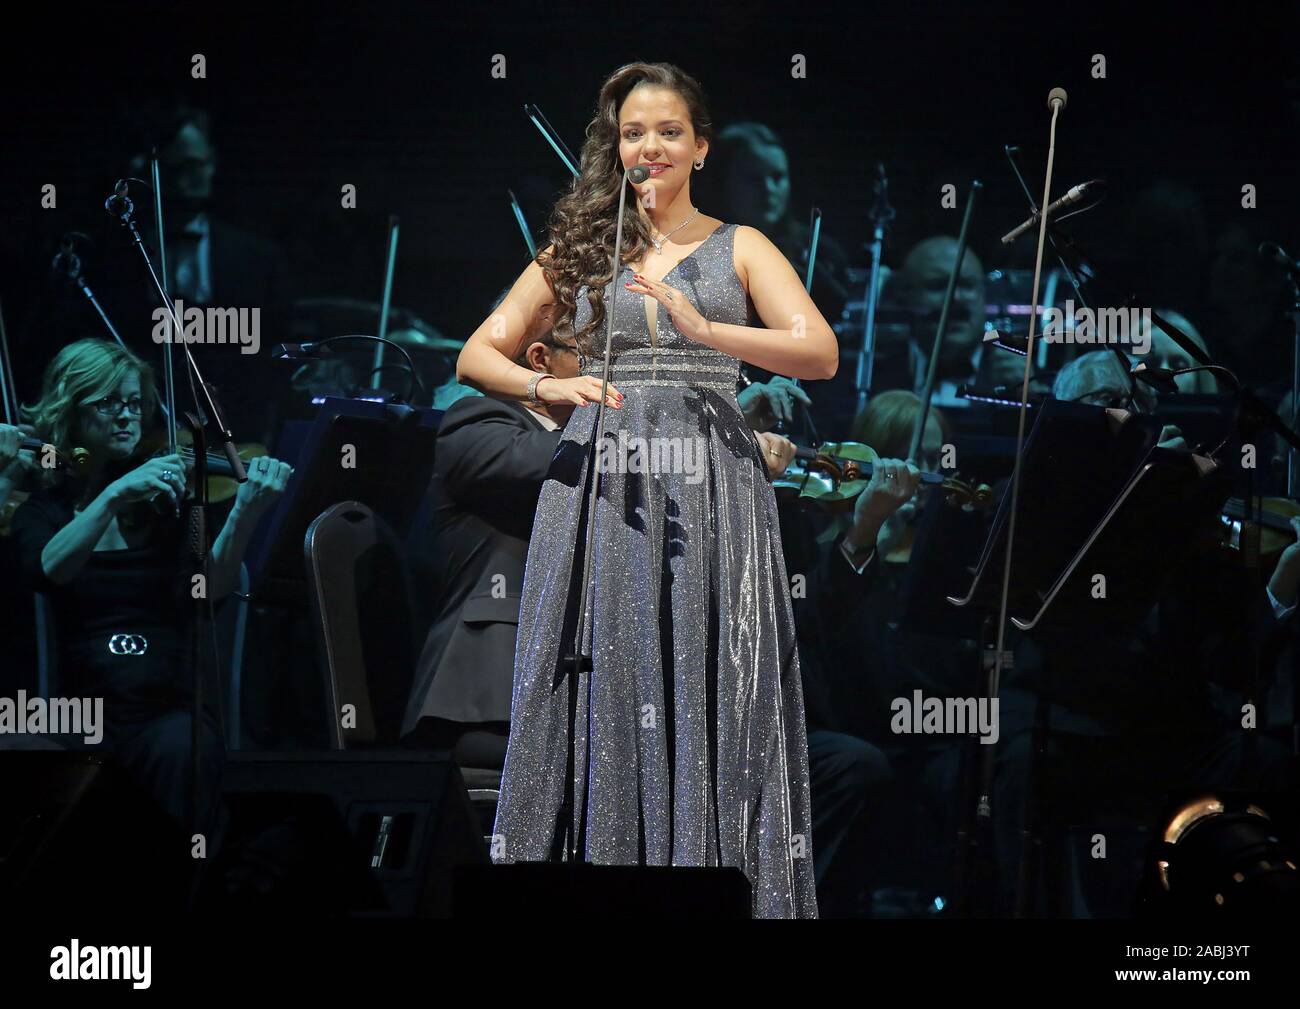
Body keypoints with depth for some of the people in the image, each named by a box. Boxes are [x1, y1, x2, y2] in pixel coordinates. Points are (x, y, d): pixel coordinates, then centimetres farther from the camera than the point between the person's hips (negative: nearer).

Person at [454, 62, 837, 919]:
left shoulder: (739, 249, 10)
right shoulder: (580, 250, 14)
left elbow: (822, 355, -4)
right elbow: (479, 357, 11)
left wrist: (704, 329, -17)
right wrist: (545, 386, -10)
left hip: (709, 495, -1)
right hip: (600, 487, 1)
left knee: (711, 702, -4)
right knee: (603, 698, -3)